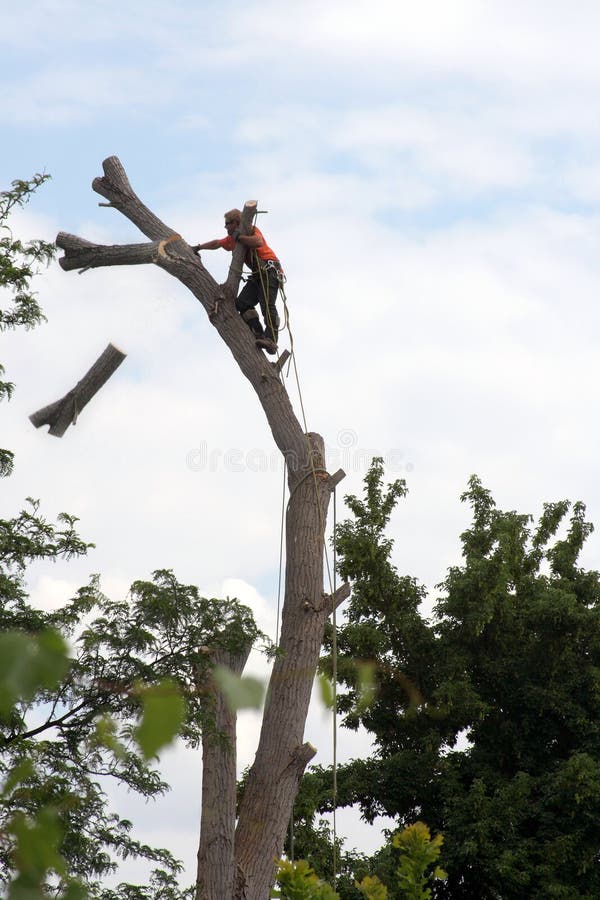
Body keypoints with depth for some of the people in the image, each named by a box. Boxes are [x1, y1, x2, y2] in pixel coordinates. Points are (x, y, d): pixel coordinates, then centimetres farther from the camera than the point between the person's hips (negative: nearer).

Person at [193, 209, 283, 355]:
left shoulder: (252, 230, -5)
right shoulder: (232, 239, 22)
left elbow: (258, 242, -26)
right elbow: (216, 243, 37)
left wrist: (239, 237, -15)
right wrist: (198, 248, 45)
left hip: (269, 268, -9)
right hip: (258, 273, 9)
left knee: (267, 304, -22)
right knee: (242, 303, -7)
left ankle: (271, 340, -32)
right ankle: (259, 336, -19)